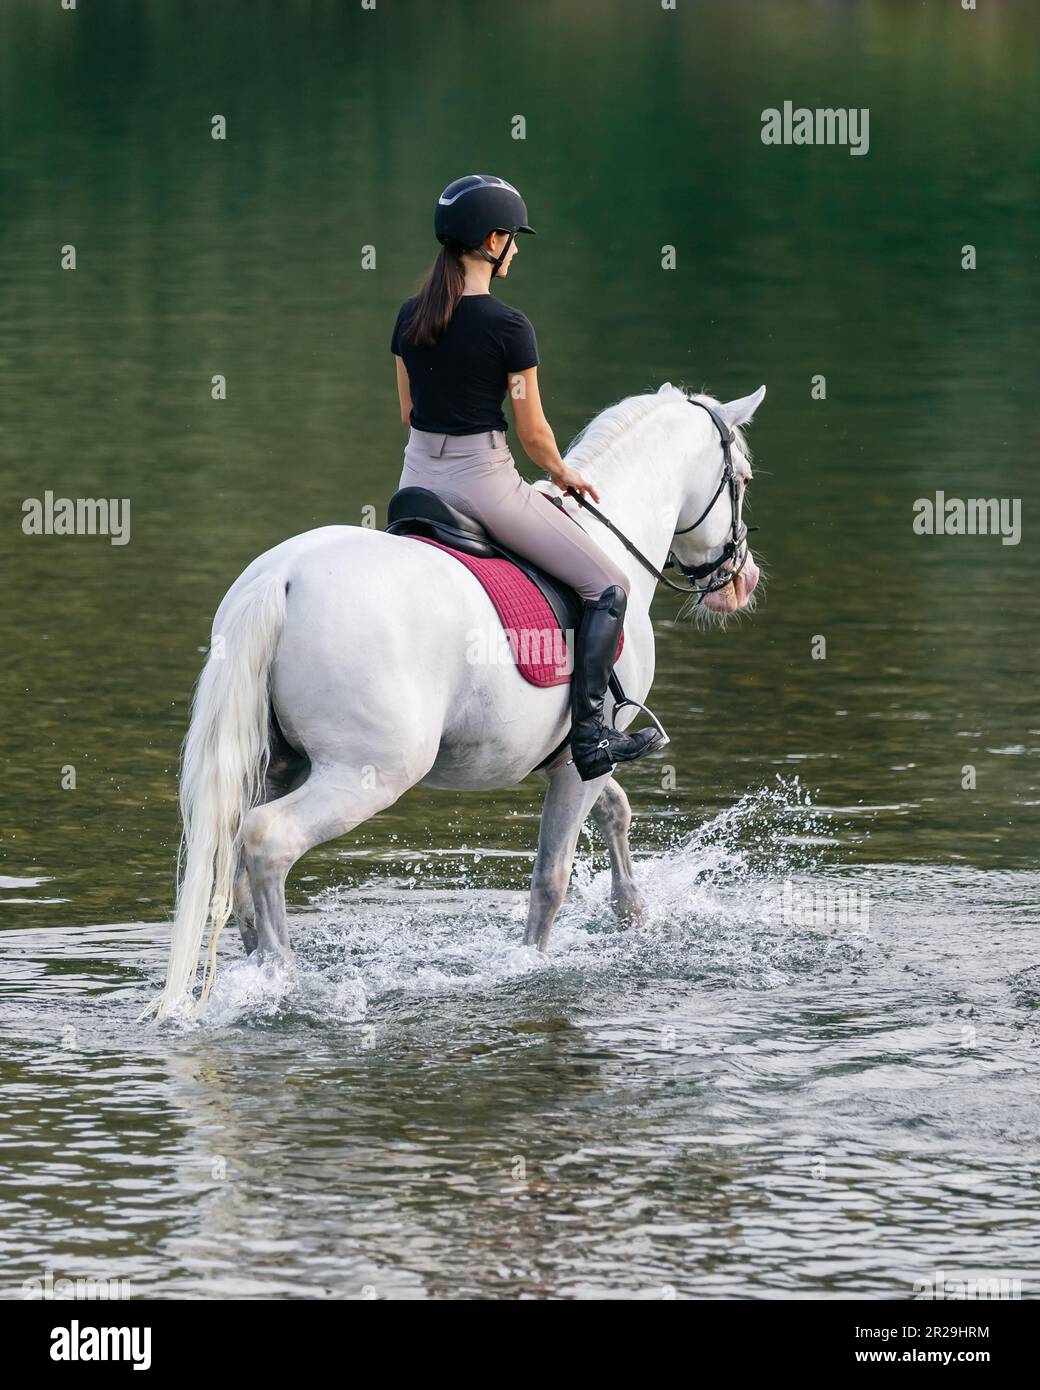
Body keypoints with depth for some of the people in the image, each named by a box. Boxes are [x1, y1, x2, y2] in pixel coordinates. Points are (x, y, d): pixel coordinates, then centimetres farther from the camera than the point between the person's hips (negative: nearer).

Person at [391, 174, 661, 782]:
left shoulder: (409, 317, 4)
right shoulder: (508, 326, -15)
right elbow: (534, 431, -9)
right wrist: (563, 474, 10)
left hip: (418, 476, 6)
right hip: (485, 481, -6)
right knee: (609, 586, 5)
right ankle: (589, 734, -5)